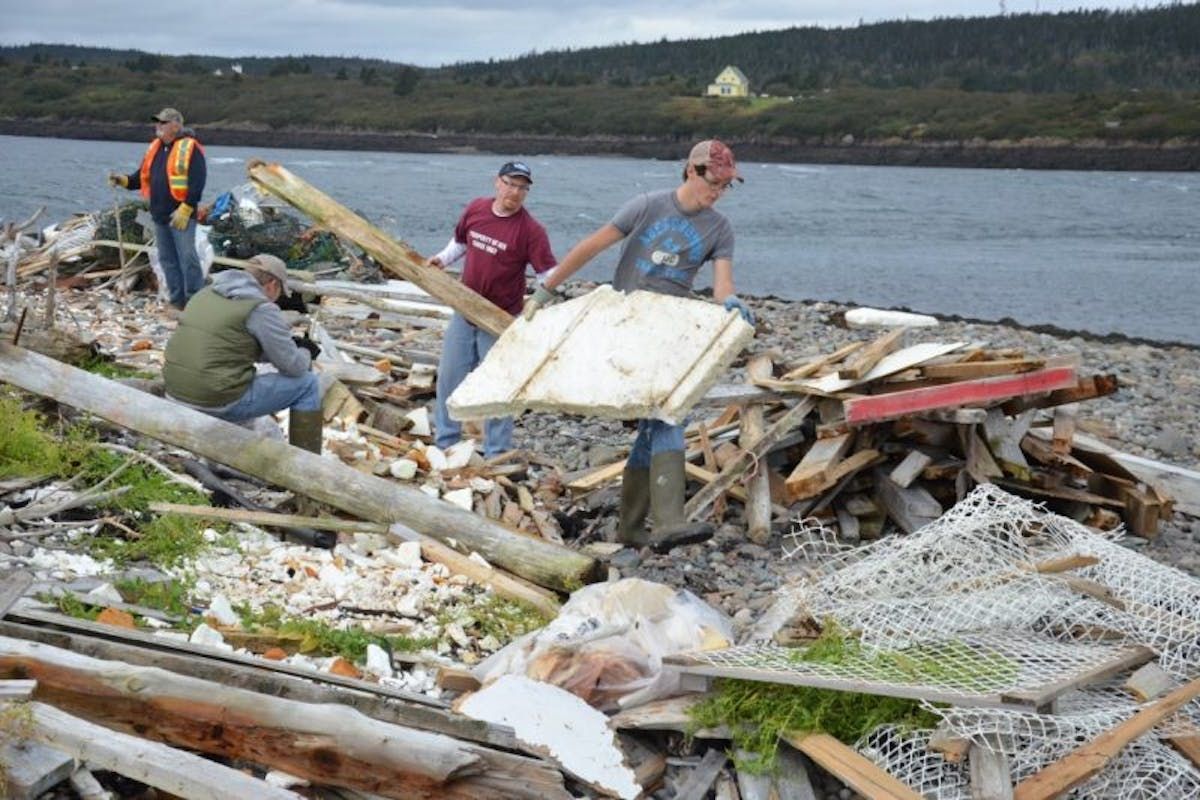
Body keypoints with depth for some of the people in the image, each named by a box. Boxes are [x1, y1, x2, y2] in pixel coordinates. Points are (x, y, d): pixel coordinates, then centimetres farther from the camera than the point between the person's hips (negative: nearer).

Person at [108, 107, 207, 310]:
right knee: (167, 259, 11)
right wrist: (123, 180, 1)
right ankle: (177, 300, 17)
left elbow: (197, 182, -15)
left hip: (181, 215, -8)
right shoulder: (155, 148, 16)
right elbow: (142, 177, 20)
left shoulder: (189, 148, -8)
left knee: (187, 257, -10)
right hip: (160, 215, 8)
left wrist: (186, 209, -20)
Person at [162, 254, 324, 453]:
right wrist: (305, 354, 19)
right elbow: (293, 367, -4)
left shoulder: (207, 293, 14)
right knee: (307, 384, 7)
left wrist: (289, 345, 27)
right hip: (220, 404, -8)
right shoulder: (262, 309, -10)